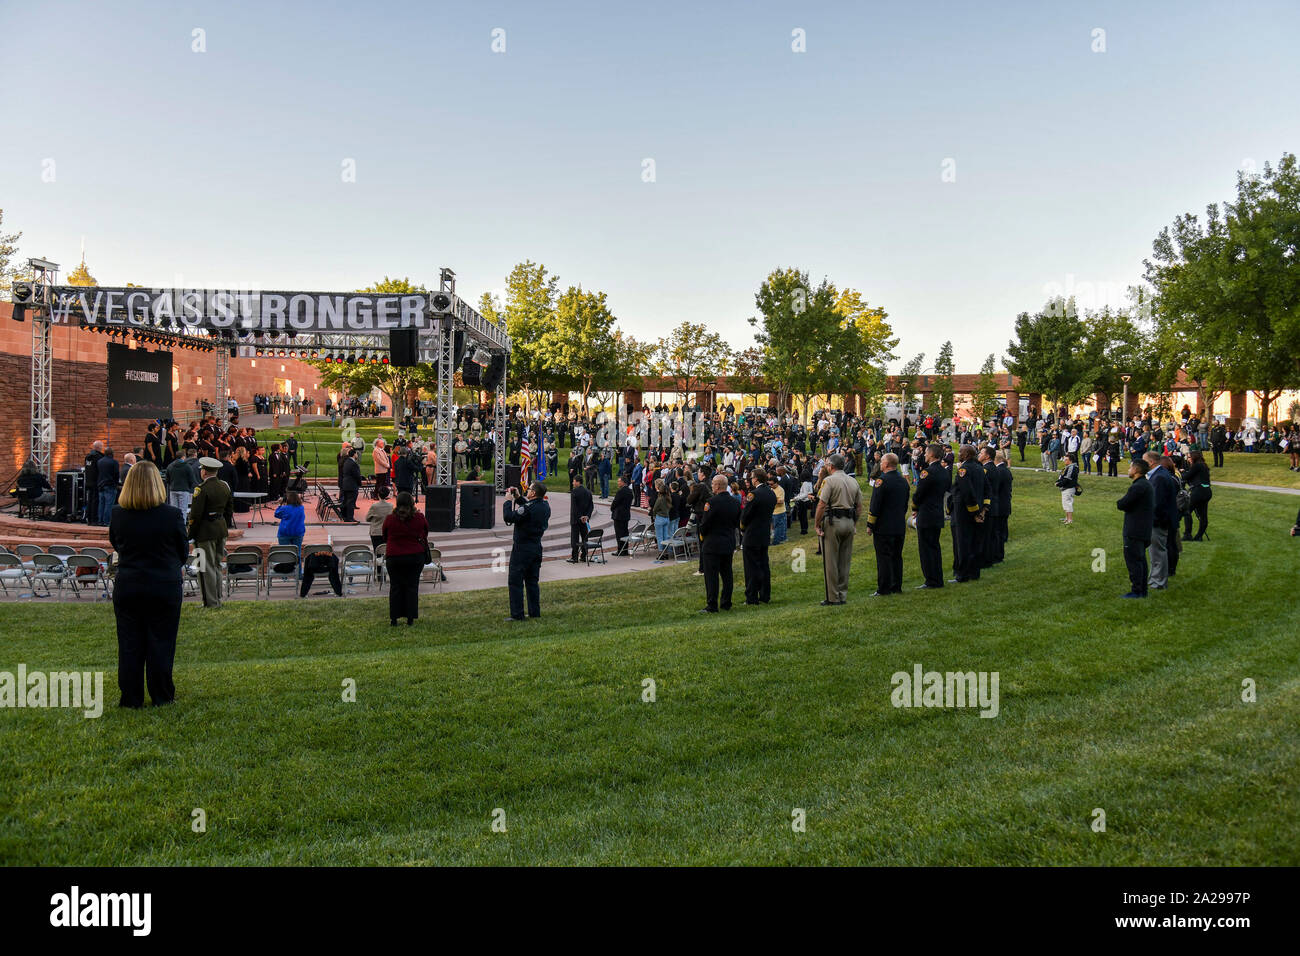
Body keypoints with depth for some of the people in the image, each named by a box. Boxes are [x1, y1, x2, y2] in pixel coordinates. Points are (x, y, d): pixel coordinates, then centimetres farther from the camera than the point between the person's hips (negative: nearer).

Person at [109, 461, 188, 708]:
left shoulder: (117, 514, -6)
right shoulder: (172, 514, -13)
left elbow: (115, 545, 12)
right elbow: (184, 551, 0)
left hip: (127, 587, 2)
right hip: (165, 588, -2)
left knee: (129, 643, 10)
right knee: (161, 642, 7)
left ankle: (131, 697, 16)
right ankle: (161, 697, 15)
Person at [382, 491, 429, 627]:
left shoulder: (389, 519, -8)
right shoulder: (420, 518, -7)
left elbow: (385, 538, 6)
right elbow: (425, 535, 9)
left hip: (394, 557, 0)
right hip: (416, 557, 0)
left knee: (395, 587, 9)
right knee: (412, 586, 8)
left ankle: (394, 619, 9)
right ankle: (410, 618, 9)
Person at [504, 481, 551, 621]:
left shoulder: (528, 508, -23)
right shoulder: (545, 506, 3)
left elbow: (509, 517, -23)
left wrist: (508, 501, -10)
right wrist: (517, 498, 14)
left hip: (522, 549, -8)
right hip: (537, 547, 8)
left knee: (515, 581, 0)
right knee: (532, 581, 16)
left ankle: (517, 614, -1)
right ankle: (535, 612, 19)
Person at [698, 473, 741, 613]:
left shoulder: (712, 502, -18)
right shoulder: (735, 502, 3)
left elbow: (704, 524, -15)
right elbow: (738, 523, 10)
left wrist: (702, 535, 3)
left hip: (712, 545, -7)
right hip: (729, 544, 7)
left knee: (711, 575, -1)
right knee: (726, 574, 14)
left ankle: (712, 606, -1)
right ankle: (726, 603, 20)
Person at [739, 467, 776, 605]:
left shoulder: (755, 494, -20)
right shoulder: (772, 494, 5)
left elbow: (745, 516, -16)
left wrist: (743, 528, 3)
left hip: (752, 536, -8)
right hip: (765, 534, 8)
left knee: (752, 568, -1)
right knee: (764, 565, 14)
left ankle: (752, 598, 2)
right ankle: (765, 596, 20)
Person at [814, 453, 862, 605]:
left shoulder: (829, 480, -9)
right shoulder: (853, 481, 12)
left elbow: (822, 504, -15)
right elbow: (859, 506, 14)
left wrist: (817, 525, -9)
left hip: (832, 522, -6)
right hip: (849, 523, 7)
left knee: (830, 562, -1)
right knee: (845, 561, 11)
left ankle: (833, 597, 0)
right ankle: (843, 596, 15)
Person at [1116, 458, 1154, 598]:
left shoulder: (1138, 487, -19)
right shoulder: (1146, 484, 15)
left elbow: (1122, 504, -20)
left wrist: (1119, 503, 3)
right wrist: (1123, 504, 5)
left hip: (1135, 531, -10)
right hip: (1144, 530, 10)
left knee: (1133, 560, -5)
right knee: (1140, 559, 16)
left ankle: (1136, 591, -3)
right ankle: (1142, 590, 22)